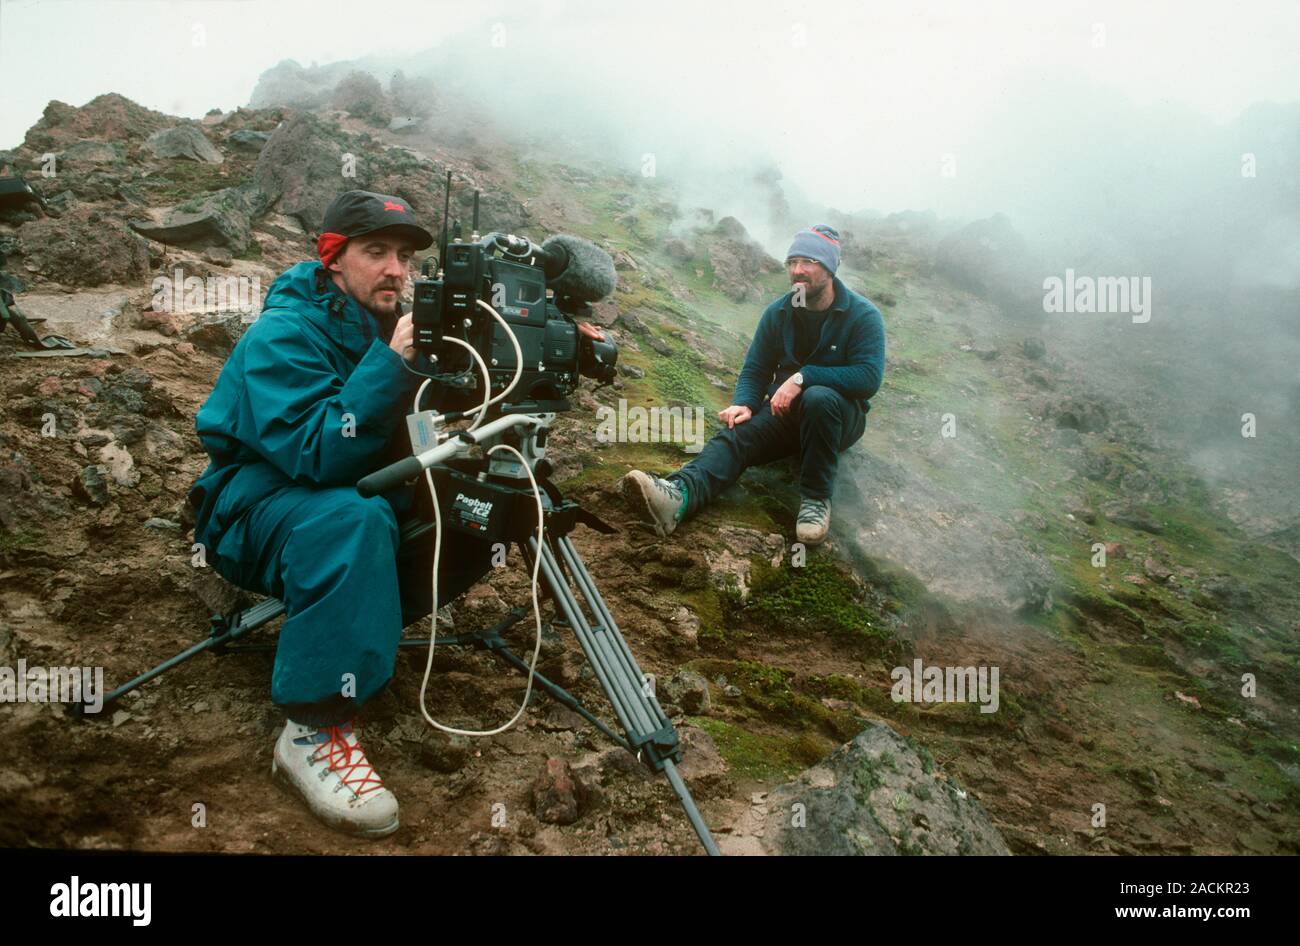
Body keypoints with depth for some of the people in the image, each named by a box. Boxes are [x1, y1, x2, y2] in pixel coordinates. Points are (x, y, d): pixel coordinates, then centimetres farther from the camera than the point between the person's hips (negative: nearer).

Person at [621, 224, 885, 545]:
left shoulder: (863, 315, -10)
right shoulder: (777, 313, 3)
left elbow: (869, 377, -22)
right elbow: (755, 370, 6)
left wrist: (803, 377, -28)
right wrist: (744, 404, -17)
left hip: (840, 414, -3)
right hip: (785, 410, 3)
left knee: (818, 398, -39)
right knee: (736, 434, -27)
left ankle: (817, 497, -27)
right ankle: (678, 496, -55)